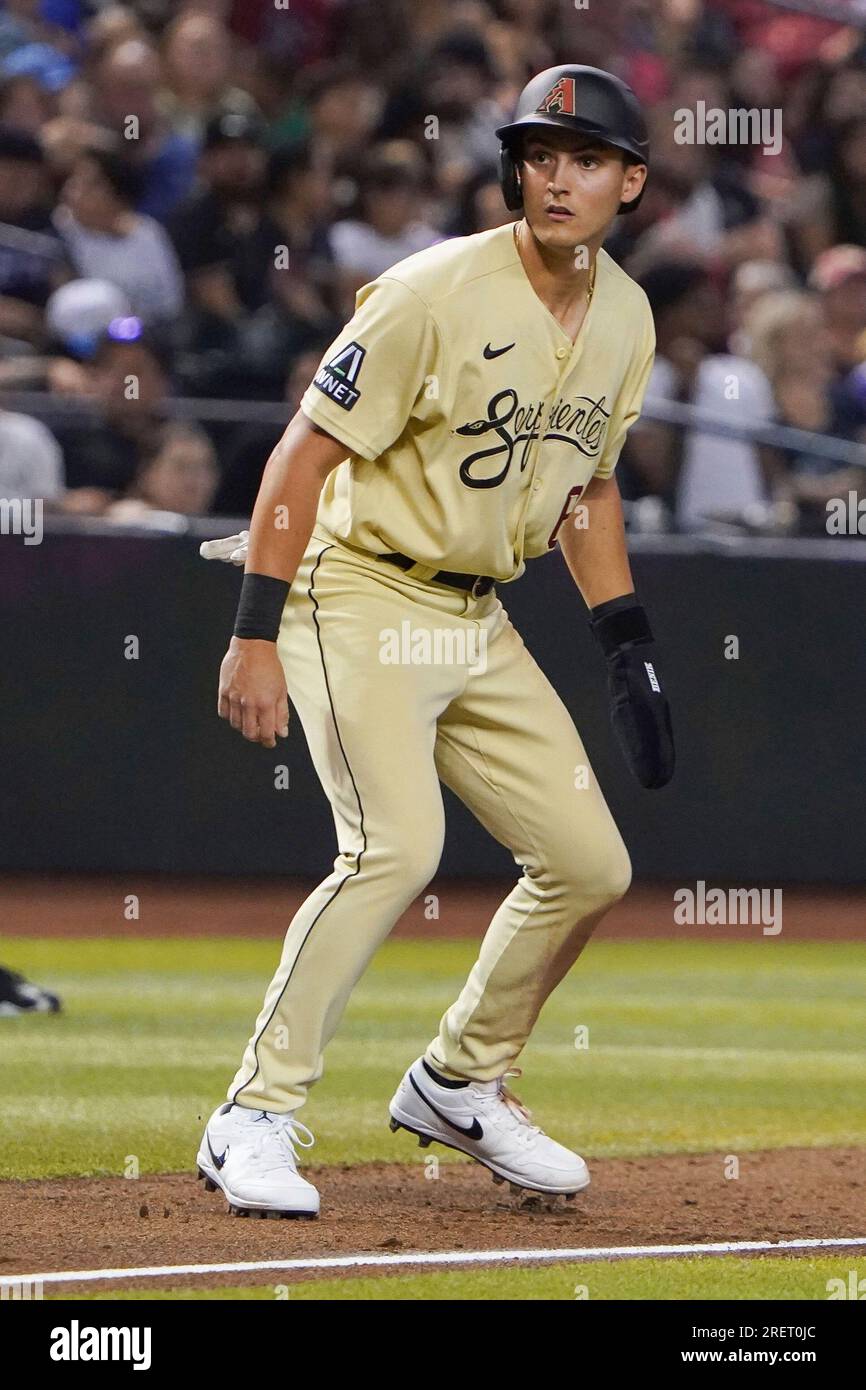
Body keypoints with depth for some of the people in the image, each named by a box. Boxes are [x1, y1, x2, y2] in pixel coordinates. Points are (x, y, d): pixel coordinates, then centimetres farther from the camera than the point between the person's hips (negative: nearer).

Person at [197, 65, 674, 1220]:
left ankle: (460, 1085, 27)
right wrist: (256, 636, -23)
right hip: (361, 595, -8)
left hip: (481, 624, 8)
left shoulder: (626, 319, 4)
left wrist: (630, 648, 12)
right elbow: (308, 452, -18)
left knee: (591, 865, 6)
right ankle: (256, 1119, -17)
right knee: (399, 846, -26)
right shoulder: (439, 292, -19)